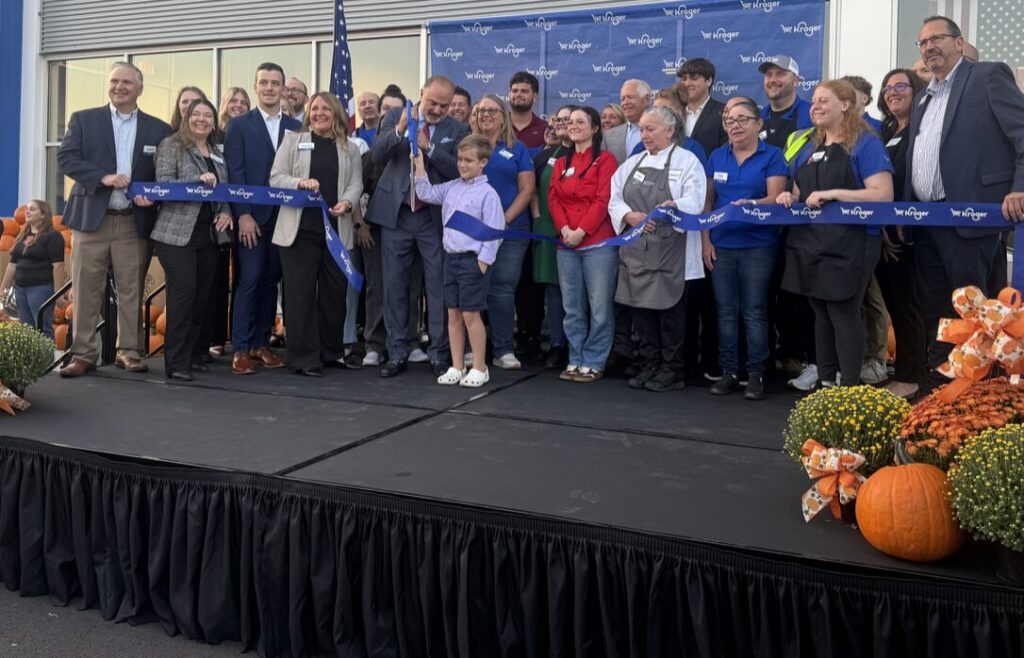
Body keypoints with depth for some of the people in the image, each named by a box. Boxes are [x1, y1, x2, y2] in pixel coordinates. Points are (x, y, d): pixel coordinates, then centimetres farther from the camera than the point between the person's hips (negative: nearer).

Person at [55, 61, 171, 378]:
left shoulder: (159, 129, 9)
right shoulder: (83, 120, 8)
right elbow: (65, 158, -2)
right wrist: (103, 177, -16)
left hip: (134, 222, 0)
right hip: (91, 218, 0)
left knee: (131, 291, 4)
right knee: (85, 290, 1)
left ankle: (130, 352, 13)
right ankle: (83, 354, 8)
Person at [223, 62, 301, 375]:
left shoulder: (295, 127, 10)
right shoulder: (239, 125, 3)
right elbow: (234, 173, -4)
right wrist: (243, 214, -12)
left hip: (284, 217, 3)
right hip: (252, 216, -3)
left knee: (270, 281, 7)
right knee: (249, 280, -5)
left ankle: (262, 343, 15)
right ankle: (241, 349, 0)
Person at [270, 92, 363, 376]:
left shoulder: (350, 149, 15)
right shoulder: (292, 140, 10)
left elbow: (356, 183, 6)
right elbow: (275, 178, 3)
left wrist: (347, 202, -16)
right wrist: (300, 183, -16)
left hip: (336, 229, 2)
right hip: (300, 228, -2)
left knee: (334, 291, 7)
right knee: (300, 293, -3)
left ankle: (331, 350, 22)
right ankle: (305, 358, 3)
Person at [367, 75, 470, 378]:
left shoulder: (457, 130, 1)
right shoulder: (395, 116, 3)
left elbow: (458, 171, -10)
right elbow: (377, 155, -9)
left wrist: (429, 147, -21)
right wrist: (399, 130, -24)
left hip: (434, 217, -1)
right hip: (396, 213, 1)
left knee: (439, 285, 0)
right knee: (394, 284, 6)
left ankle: (439, 353, 11)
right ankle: (397, 353, 15)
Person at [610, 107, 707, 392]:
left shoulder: (687, 161, 2)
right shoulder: (632, 163, 18)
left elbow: (694, 202, -11)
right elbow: (614, 199, 10)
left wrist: (674, 206, -32)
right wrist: (630, 216, -10)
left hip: (669, 250, -5)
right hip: (636, 249, 5)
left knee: (670, 309, -2)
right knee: (641, 307, 7)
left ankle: (671, 370, 7)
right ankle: (650, 366, 18)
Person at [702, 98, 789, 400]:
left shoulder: (772, 156, 0)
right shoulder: (717, 157, 11)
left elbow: (775, 198, -10)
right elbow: (708, 201, 12)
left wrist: (751, 204, -30)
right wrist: (706, 240, 4)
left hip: (758, 245, -4)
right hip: (721, 246, 4)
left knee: (754, 312, -2)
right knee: (725, 311, 6)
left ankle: (756, 374, 6)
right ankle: (728, 371, 14)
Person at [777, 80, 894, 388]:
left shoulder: (866, 144, -5)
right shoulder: (808, 150, 17)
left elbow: (883, 194, -15)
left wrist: (832, 193, -22)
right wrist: (789, 198, 2)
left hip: (848, 245, -7)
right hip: (810, 243, 7)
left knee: (844, 314, -5)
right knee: (821, 314, 12)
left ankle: (849, 388, 2)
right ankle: (825, 383, 20)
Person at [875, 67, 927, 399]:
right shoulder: (884, 132, 17)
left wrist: (901, 226, -19)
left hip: (910, 231, -7)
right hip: (884, 231, 7)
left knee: (906, 302, -2)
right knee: (893, 302, 9)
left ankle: (910, 376, 5)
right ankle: (903, 368, 17)